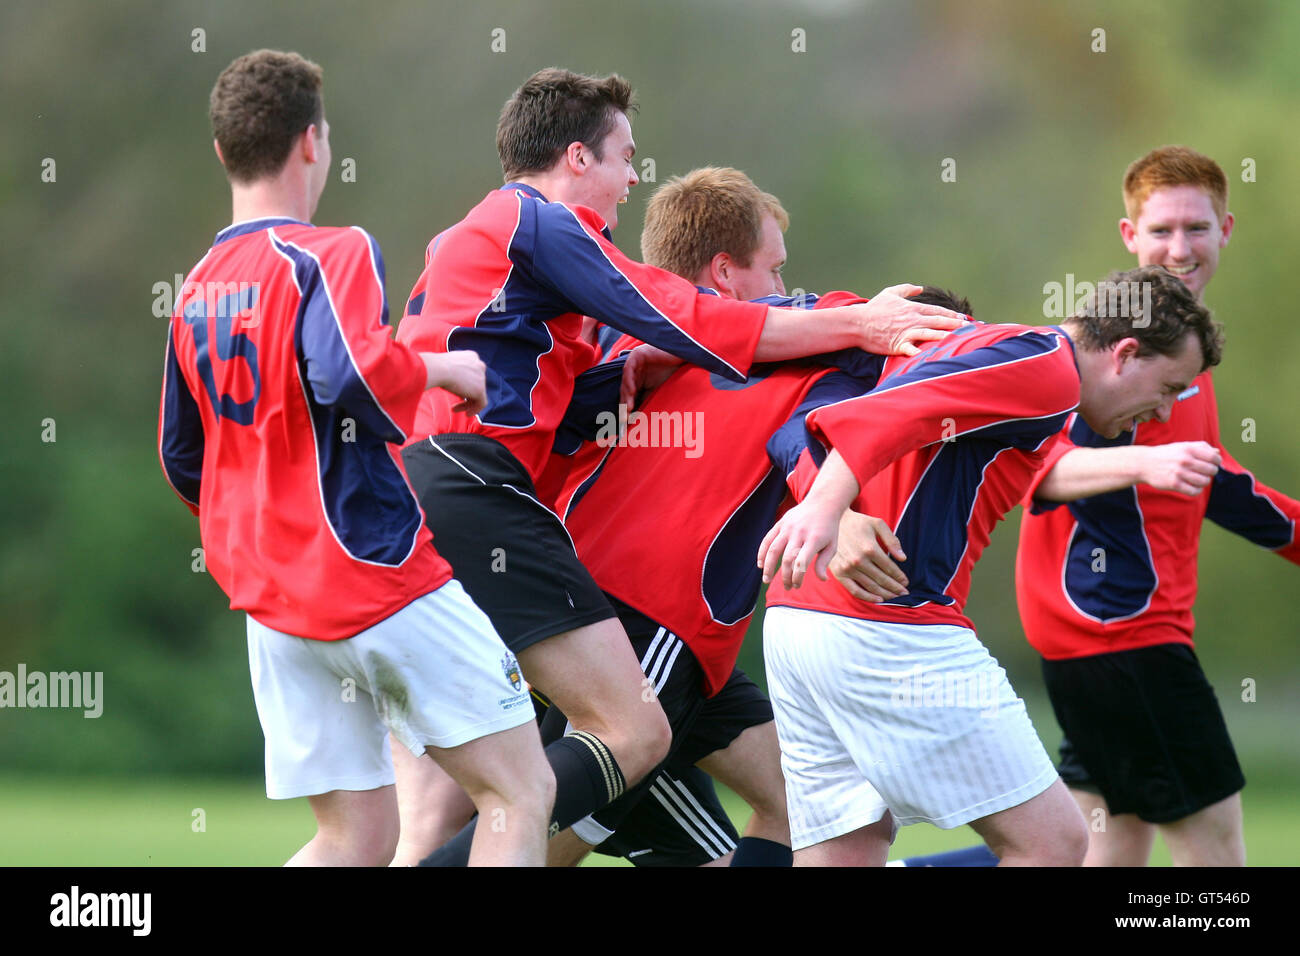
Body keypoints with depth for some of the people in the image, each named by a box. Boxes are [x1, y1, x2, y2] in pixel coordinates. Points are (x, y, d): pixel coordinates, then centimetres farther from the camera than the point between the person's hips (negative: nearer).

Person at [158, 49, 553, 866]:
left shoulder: (198, 290, 11)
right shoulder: (332, 255, -11)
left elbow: (183, 458, 19)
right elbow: (350, 372, -31)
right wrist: (442, 368, -13)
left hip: (269, 601, 7)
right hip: (379, 577, -7)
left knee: (356, 839, 10)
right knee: (522, 793, 1)